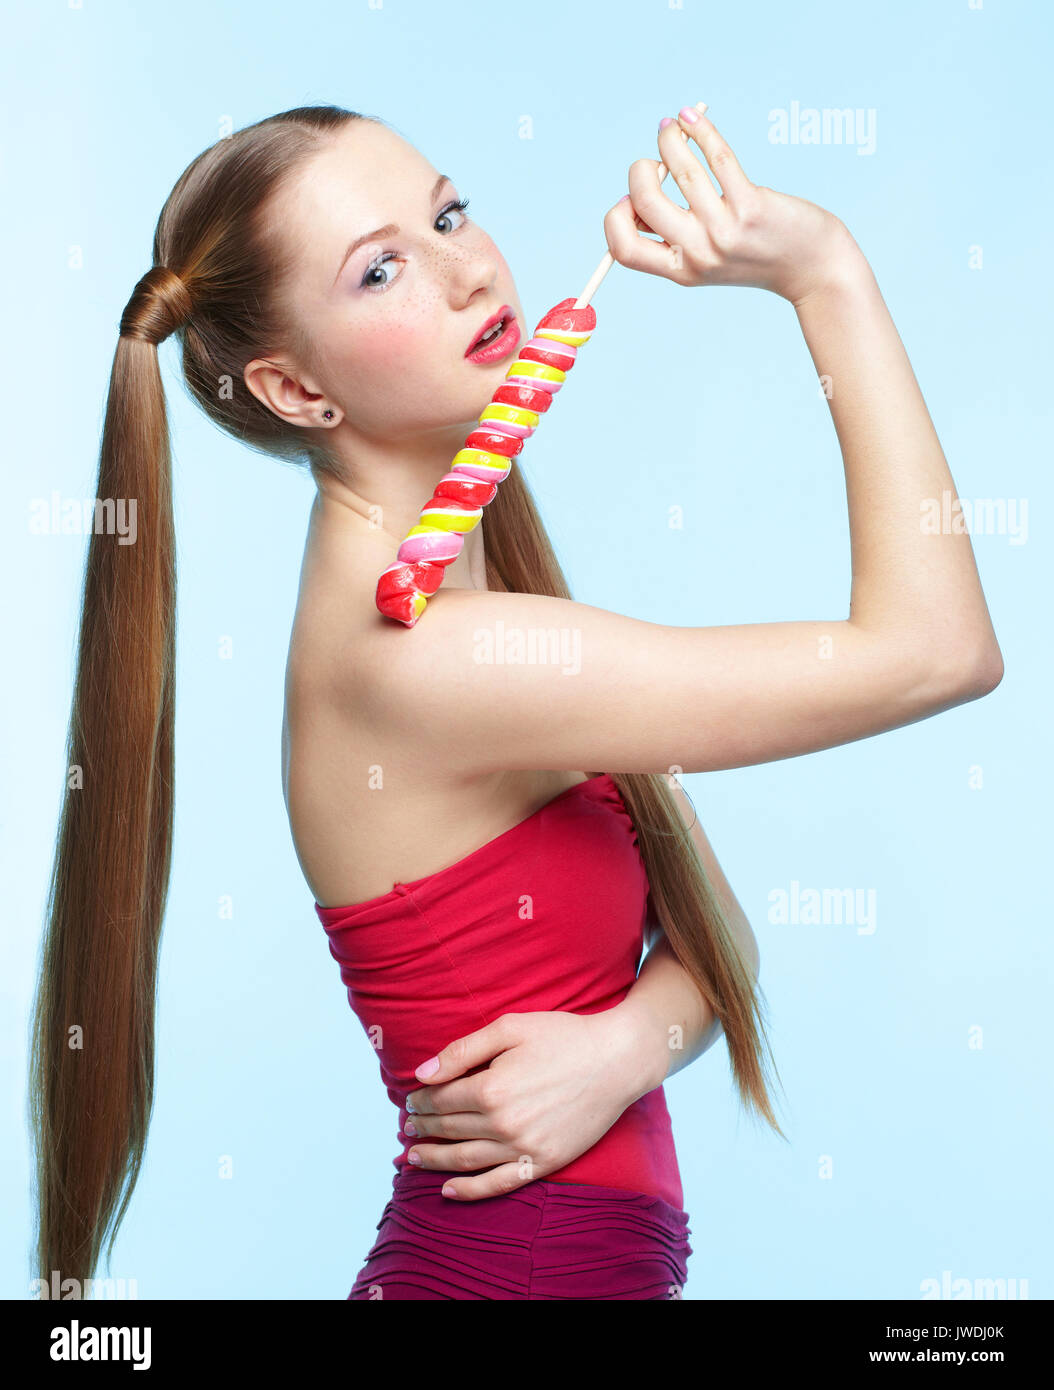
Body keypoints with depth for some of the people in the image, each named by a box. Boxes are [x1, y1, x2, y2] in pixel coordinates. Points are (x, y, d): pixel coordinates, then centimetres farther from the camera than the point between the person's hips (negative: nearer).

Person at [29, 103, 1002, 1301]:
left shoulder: (475, 570, 2)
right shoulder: (417, 650, -25)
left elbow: (706, 933, 2)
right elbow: (934, 651, -24)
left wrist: (629, 1040, -18)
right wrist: (826, 272, -22)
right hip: (503, 1265, -7)